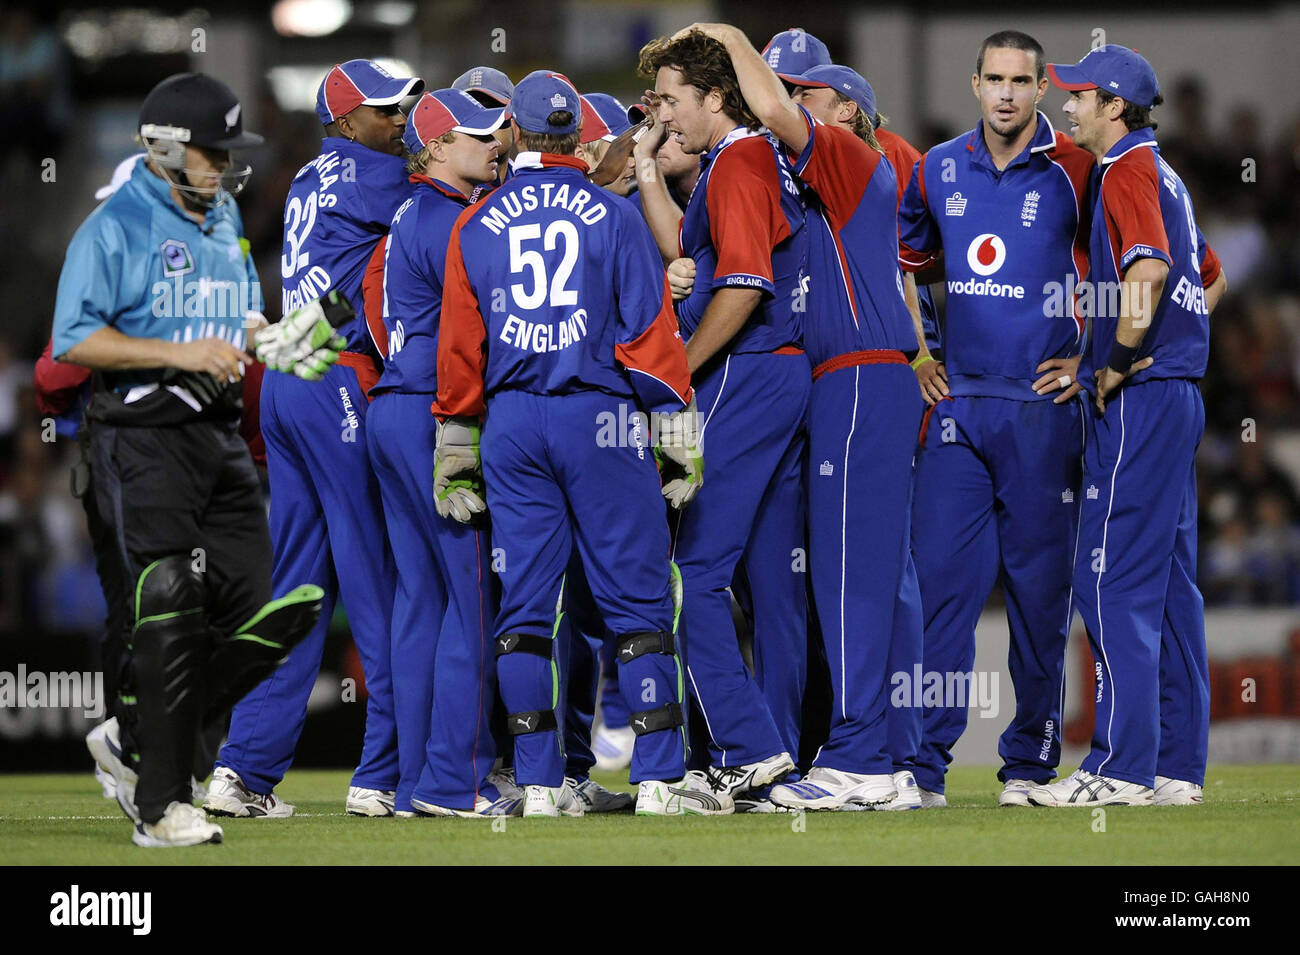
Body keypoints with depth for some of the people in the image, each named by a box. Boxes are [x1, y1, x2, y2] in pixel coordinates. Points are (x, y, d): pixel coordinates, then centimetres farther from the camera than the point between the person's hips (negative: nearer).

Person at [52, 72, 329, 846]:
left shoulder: (225, 219, 16)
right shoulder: (115, 228, -8)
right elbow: (75, 341, -14)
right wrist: (179, 353, -20)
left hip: (221, 433, 8)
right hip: (145, 438, -7)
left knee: (254, 616, 2)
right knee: (171, 615, -10)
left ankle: (139, 745, 18)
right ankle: (159, 805, -2)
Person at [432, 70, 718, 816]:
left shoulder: (477, 225, 8)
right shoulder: (614, 215, 1)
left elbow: (459, 346, 8)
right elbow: (650, 331, -3)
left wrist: (457, 449, 14)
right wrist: (680, 435, 0)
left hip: (511, 420, 3)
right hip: (602, 418, -3)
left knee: (525, 606, 5)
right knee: (638, 599, 0)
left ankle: (541, 782, 3)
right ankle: (661, 776, -5)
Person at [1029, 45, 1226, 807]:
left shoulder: (1129, 169, -10)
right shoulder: (1163, 174, 20)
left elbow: (1148, 267, -27)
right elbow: (1212, 278, 30)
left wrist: (1120, 361, -18)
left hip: (1139, 400, -10)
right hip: (1179, 394, 10)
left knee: (1115, 579, -10)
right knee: (1171, 579, 10)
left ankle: (1124, 768, -11)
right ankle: (1178, 766, 12)